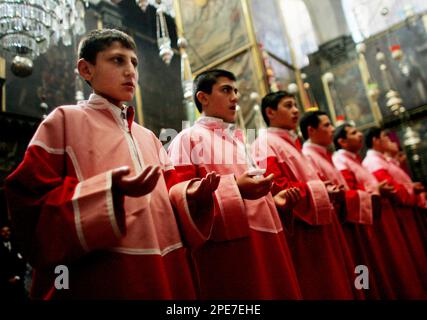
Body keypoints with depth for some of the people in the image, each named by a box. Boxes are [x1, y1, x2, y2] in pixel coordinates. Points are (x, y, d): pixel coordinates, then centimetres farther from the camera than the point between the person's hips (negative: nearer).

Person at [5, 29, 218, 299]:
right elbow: (30, 201, -10)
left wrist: (187, 194, -9)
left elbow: (165, 200, 13)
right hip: (95, 277, -5)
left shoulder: (149, 138, 15)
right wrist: (109, 189, -23)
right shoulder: (65, 120, -1)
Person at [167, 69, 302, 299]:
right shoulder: (188, 138, -3)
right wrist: (234, 187, -24)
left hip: (260, 239, 8)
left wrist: (273, 198, 11)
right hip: (227, 244, -8)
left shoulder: (237, 140, 21)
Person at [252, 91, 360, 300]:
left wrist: (325, 189, 6)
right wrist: (320, 192, -17)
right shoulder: (266, 144, -10)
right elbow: (275, 187, -22)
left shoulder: (290, 142, 20)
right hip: (299, 230, -10)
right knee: (316, 288, -1)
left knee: (334, 285, 15)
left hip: (316, 223, 10)